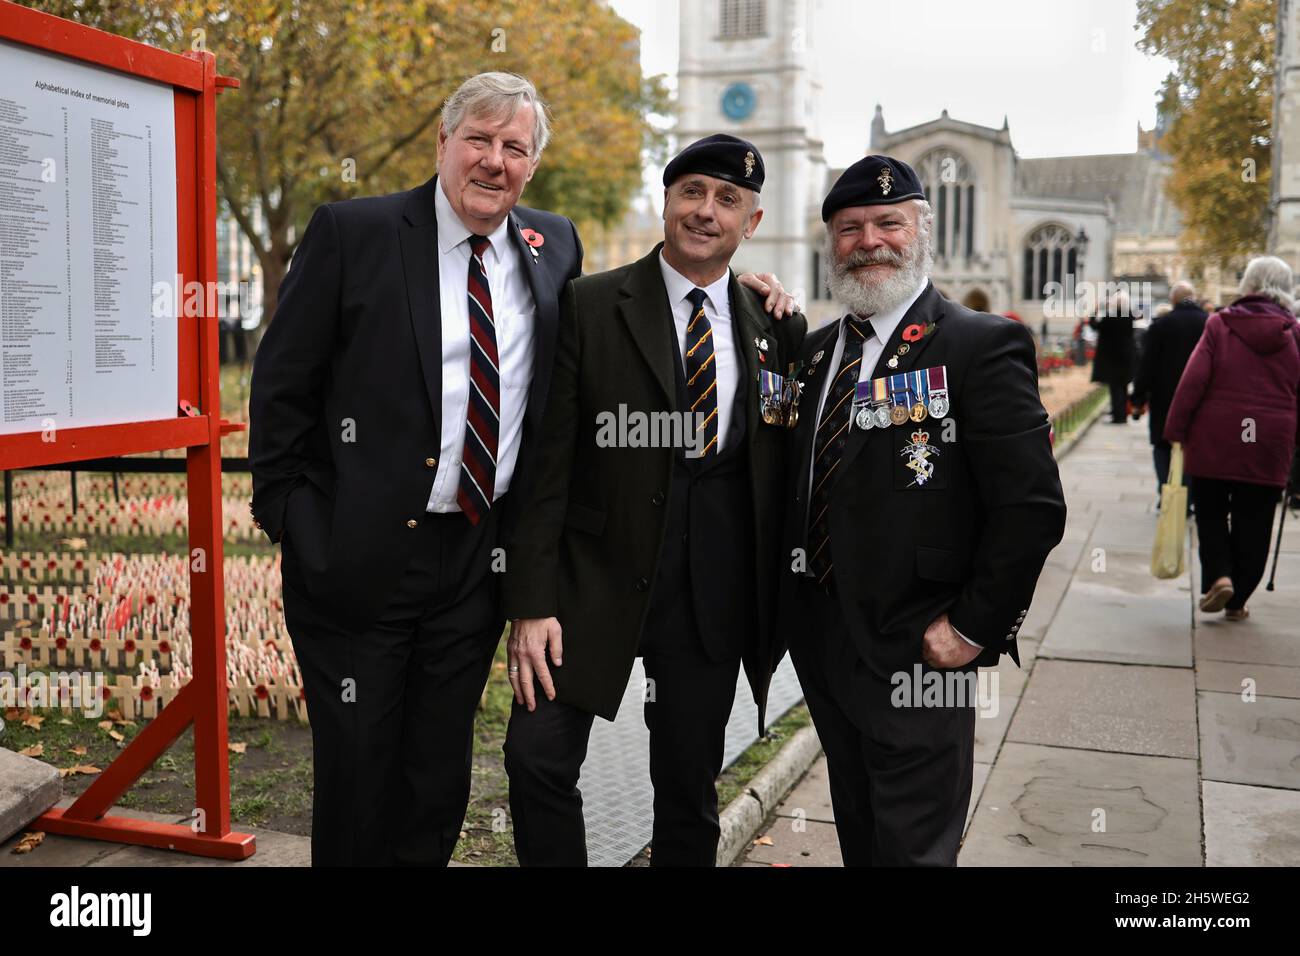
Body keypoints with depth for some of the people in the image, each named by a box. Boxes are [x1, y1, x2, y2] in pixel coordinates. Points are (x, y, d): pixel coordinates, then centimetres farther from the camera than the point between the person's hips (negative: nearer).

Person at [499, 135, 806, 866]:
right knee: (539, 755, -7)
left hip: (714, 598, 2)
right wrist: (531, 603, -11)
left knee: (690, 791, 12)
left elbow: (787, 465, 11)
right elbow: (545, 462, -6)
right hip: (596, 578, -2)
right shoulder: (587, 307, -3)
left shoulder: (778, 328, 6)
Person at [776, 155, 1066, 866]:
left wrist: (974, 627, -16)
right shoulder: (815, 350, 10)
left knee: (912, 847, 6)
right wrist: (790, 608, 8)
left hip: (916, 650, -6)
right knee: (858, 837, 21)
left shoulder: (982, 346, -12)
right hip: (822, 645, 6)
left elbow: (1031, 506, -17)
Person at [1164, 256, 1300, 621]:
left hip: (1214, 440, -1)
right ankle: (1237, 600, 15)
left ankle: (1218, 575, -6)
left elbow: (1193, 381, -9)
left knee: (1211, 513, 14)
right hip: (1269, 445, 2)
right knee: (1253, 522, 10)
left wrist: (1175, 431, -4)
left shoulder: (1219, 325, -3)